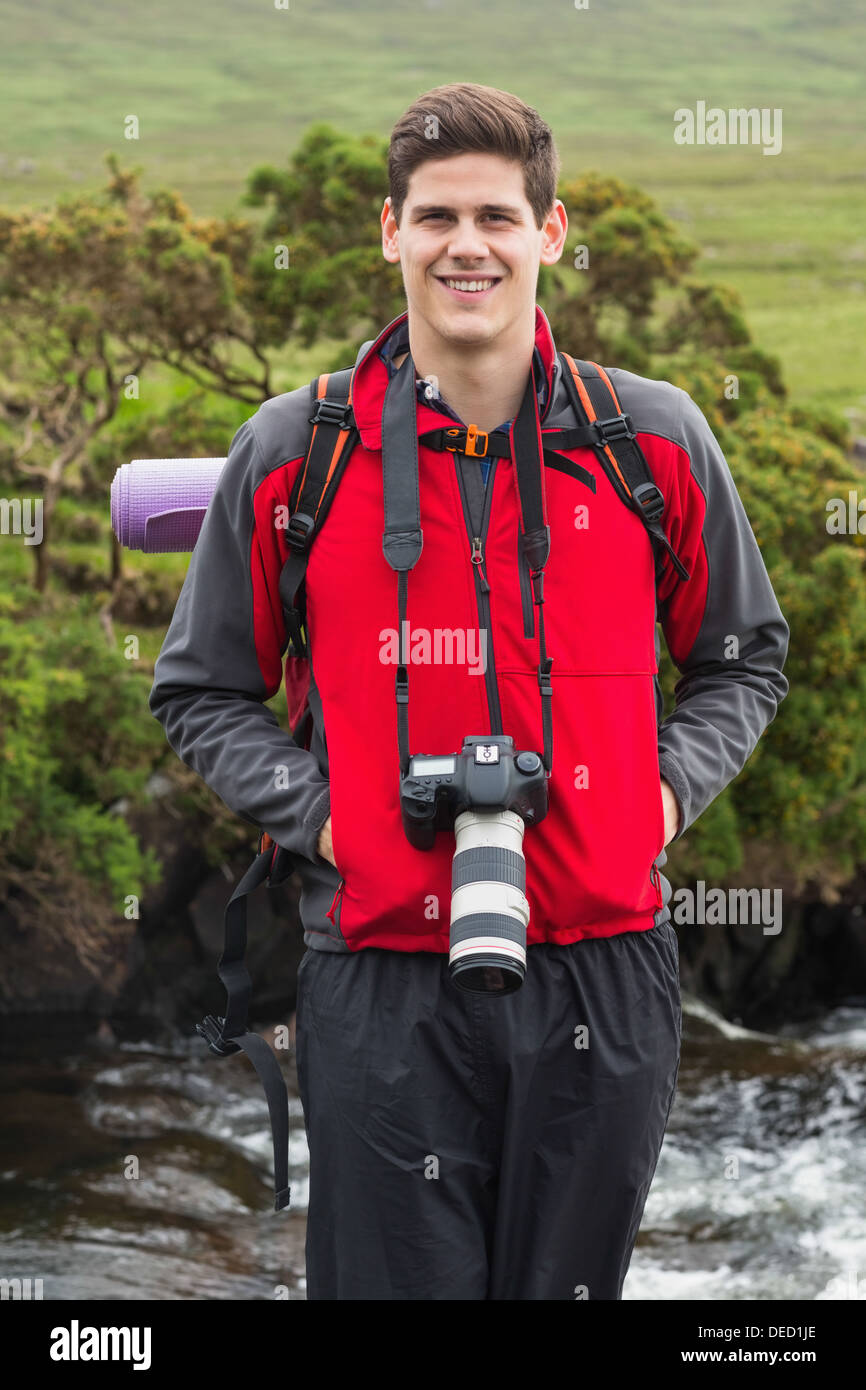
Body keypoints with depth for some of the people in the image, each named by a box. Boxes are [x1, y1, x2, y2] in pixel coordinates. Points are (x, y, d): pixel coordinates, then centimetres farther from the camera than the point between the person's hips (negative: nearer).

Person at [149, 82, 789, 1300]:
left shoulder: (656, 440, 5)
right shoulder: (293, 451, 2)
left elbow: (746, 658, 17)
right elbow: (201, 692, 11)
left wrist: (669, 788, 0)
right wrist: (317, 813, -5)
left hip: (604, 962, 1)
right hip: (381, 980, -1)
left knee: (571, 1281, 11)